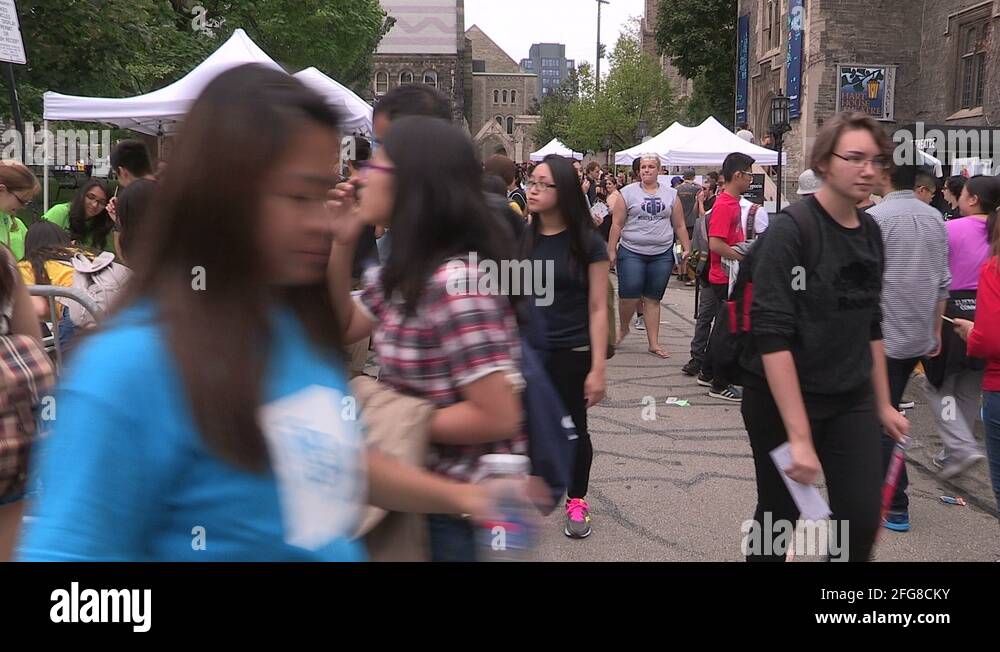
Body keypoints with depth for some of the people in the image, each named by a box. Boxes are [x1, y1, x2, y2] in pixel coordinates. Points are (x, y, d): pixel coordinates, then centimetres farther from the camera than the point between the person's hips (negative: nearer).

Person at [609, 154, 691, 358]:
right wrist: (611, 250, -3)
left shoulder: (671, 195, 9)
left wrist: (687, 249, 5)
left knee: (653, 300, 6)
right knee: (629, 296, -8)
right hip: (632, 253, -2)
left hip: (662, 254, 2)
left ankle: (654, 343, 11)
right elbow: (617, 224, 1)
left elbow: (680, 226, 11)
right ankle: (623, 328, 20)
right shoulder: (628, 192, 1)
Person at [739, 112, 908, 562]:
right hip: (782, 397, -5)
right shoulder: (791, 230, -16)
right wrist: (799, 435, -27)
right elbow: (772, 335, -23)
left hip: (851, 400, 6)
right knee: (780, 516, 8)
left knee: (862, 519, -2)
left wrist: (883, 404, 16)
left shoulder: (870, 232, 5)